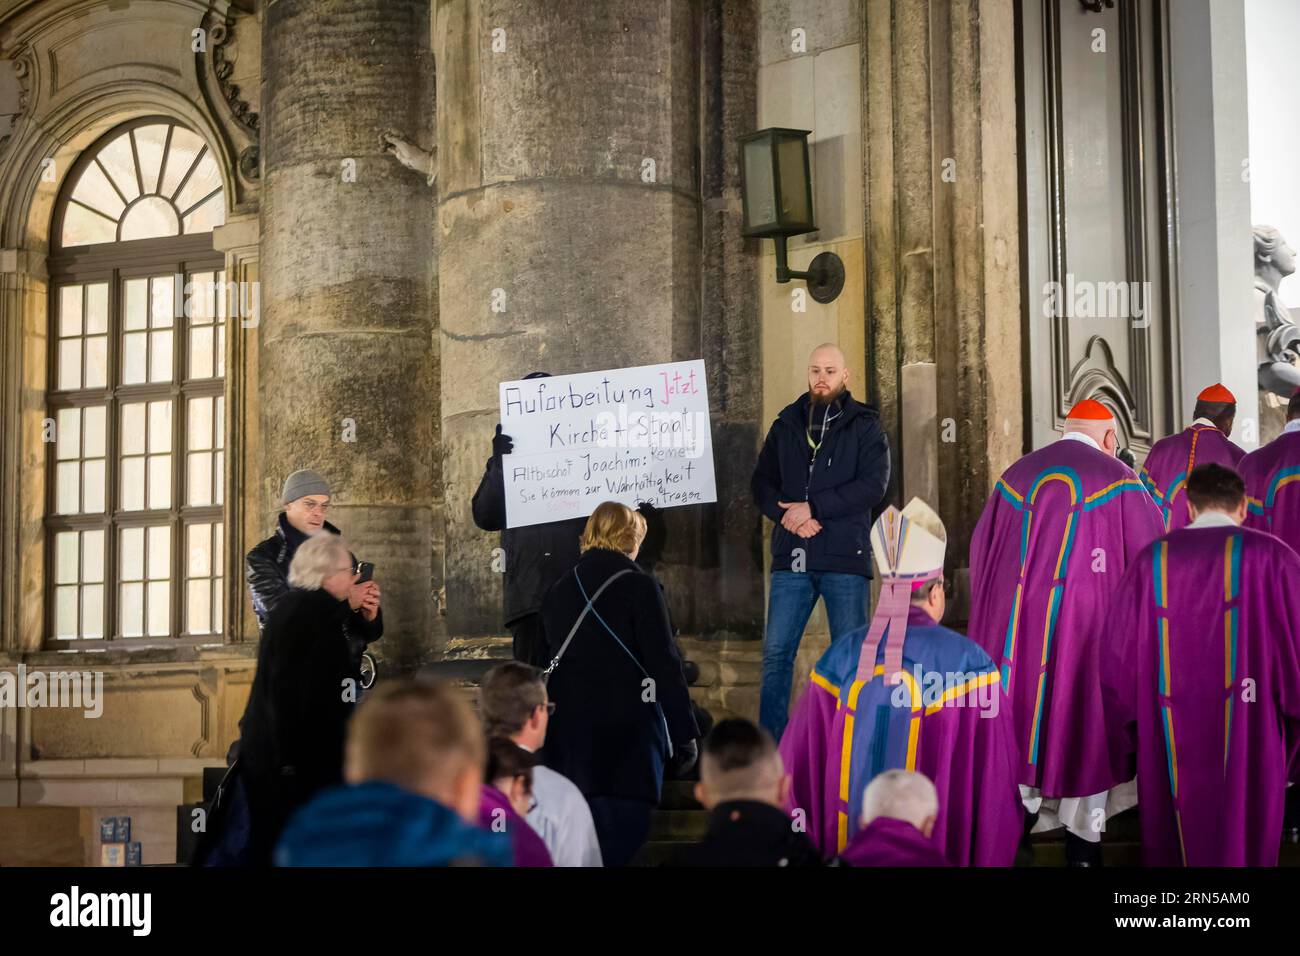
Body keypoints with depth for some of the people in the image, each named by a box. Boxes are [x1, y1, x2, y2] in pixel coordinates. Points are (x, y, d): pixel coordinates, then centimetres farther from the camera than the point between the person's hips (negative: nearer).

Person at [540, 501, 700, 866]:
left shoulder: (559, 590, 9)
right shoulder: (637, 585, -7)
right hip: (628, 731, -5)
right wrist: (684, 733, -7)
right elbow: (664, 664, -11)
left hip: (571, 733, 5)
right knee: (622, 844, -3)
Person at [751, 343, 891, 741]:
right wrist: (788, 515, -10)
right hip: (792, 557, 3)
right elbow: (761, 482, 10)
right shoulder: (786, 425, 13)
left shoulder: (864, 426, 2)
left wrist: (813, 507, -14)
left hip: (845, 557, -3)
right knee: (776, 652, 1)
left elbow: (874, 484, -10)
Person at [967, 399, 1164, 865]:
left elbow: (980, 552, 15)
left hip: (1011, 628, 3)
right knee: (1082, 725, 8)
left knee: (1017, 725, 11)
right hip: (1083, 632, -3)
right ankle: (1082, 847, 13)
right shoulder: (1117, 480, -4)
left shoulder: (1014, 476, 9)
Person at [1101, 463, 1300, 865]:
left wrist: (1127, 748, 14)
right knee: (1243, 846, 7)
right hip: (1248, 742, -2)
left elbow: (1119, 657, 4)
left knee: (1173, 849, 14)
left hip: (1169, 750, 2)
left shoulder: (1152, 560, 2)